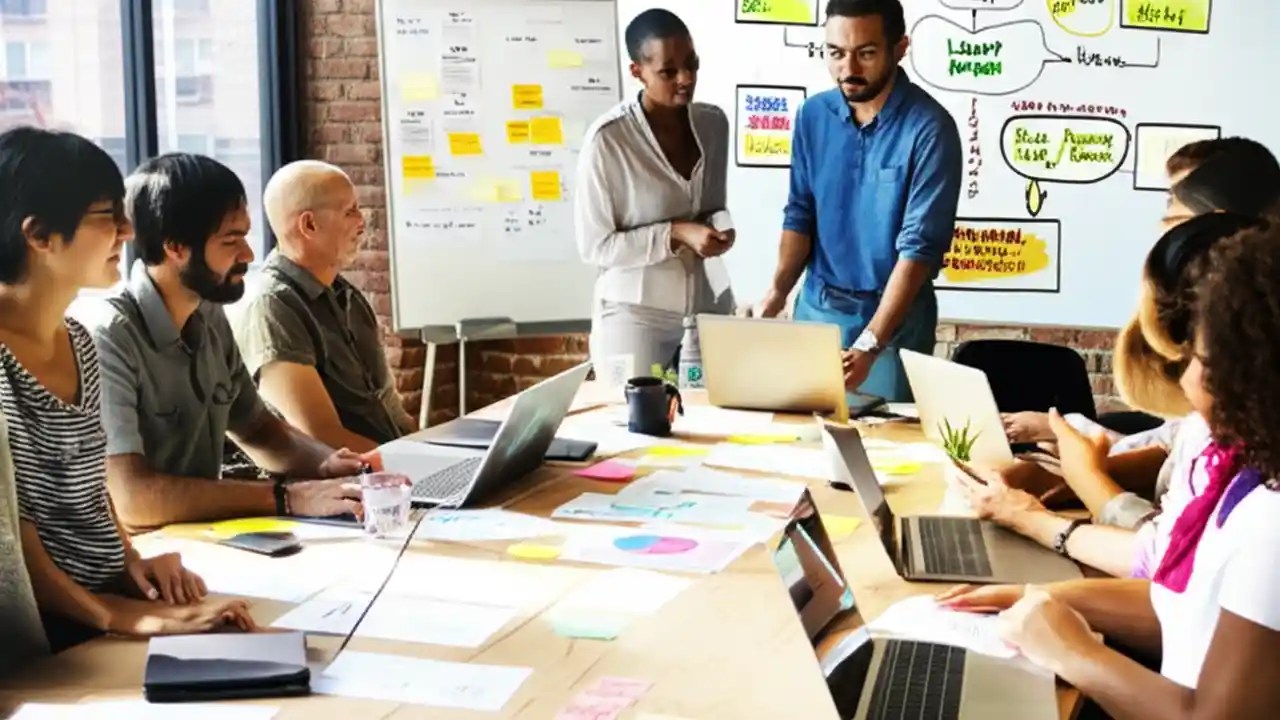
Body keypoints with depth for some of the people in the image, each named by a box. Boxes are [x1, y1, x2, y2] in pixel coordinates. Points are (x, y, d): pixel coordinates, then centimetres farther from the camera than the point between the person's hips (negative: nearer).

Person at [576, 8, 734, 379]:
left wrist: (719, 225, -7)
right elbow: (593, 246, -12)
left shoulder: (714, 123, 1)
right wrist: (675, 234, -20)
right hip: (636, 314, -5)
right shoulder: (607, 138, -15)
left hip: (710, 303, 5)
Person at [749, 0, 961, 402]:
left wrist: (869, 344, -28)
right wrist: (778, 291, -8)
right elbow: (801, 214, 7)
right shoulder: (814, 116, -1)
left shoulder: (929, 128, -17)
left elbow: (921, 246, -21)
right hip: (815, 307, 4)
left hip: (894, 315, -4)